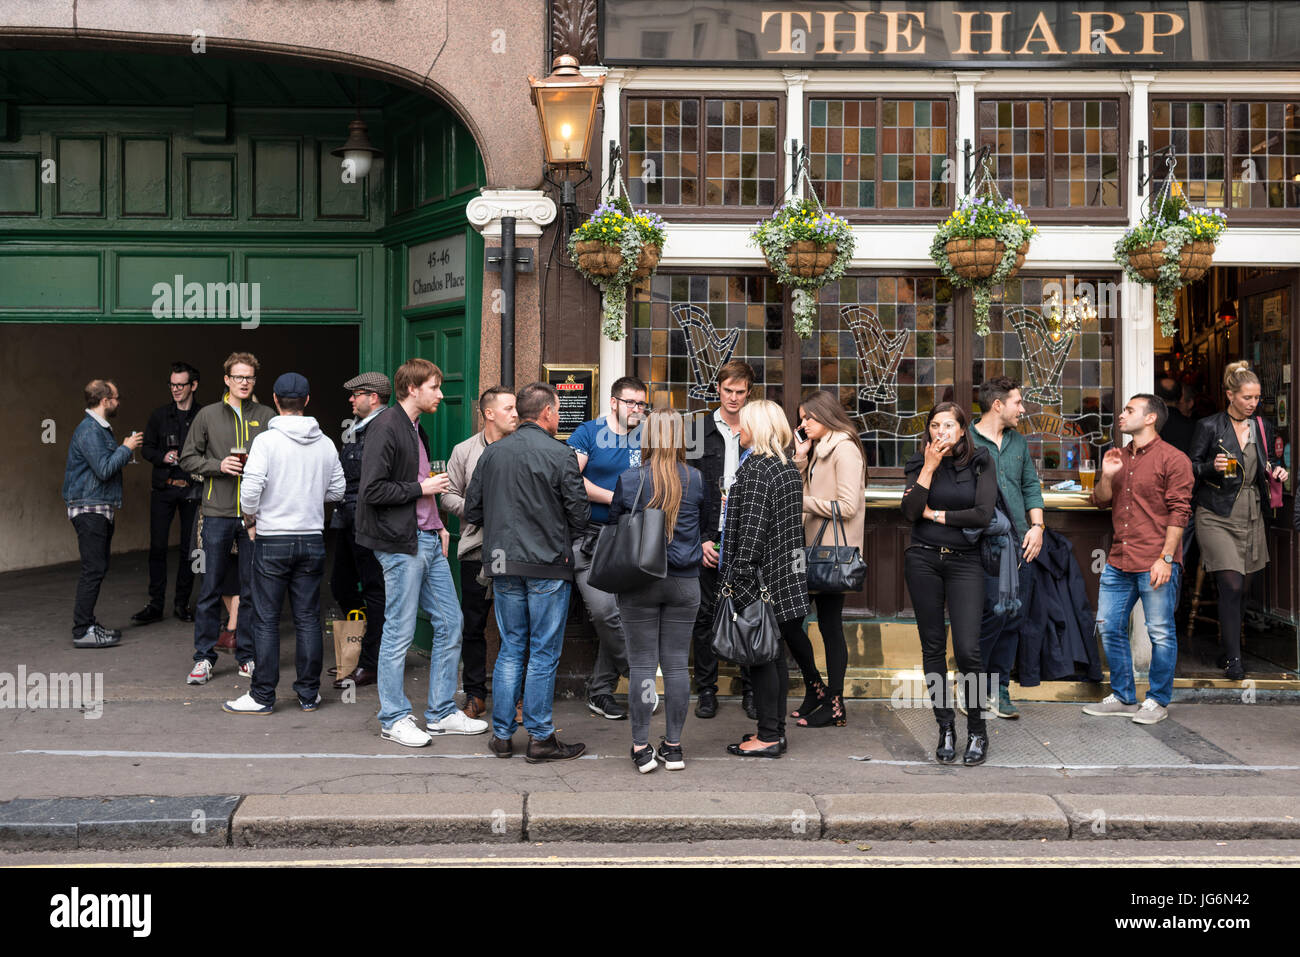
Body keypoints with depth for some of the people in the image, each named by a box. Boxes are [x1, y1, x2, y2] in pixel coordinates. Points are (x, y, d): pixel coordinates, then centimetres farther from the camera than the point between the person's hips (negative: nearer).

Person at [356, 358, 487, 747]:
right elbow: (372, 490, -20)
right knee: (399, 633, -1)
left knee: (450, 622, 10)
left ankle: (442, 712, 19)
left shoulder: (415, 429, 17)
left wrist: (438, 524, 14)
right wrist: (422, 488, -12)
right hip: (401, 544, -9)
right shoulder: (385, 427, -12)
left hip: (428, 540, 9)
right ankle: (393, 718, 10)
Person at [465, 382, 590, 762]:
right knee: (543, 654, 3)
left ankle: (501, 734, 16)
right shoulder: (561, 455, -10)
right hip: (548, 566, -4)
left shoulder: (491, 453, 4)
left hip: (504, 563, 5)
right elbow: (580, 515, -8)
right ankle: (540, 738, 8)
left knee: (510, 649, 13)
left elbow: (472, 511, 7)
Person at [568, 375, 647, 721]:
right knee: (603, 609, -18)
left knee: (616, 614, 3)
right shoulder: (588, 432, 0)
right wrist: (614, 498, -10)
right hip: (588, 536, -3)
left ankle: (600, 691, 15)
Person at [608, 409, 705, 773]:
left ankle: (641, 748, 7)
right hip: (684, 582, 2)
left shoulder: (629, 480, -7)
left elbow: (613, 526, 4)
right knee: (676, 664, 8)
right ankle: (673, 747, 14)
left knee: (641, 665, 4)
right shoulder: (697, 480, -3)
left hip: (639, 583, -2)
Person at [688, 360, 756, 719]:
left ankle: (751, 690, 15)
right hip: (708, 538, 0)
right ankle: (706, 690, 15)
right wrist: (699, 539, -7)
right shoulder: (699, 429, 4)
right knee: (705, 614, 4)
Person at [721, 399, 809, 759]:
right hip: (785, 575, 9)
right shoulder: (788, 467, 13)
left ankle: (768, 736, 2)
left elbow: (752, 527, -20)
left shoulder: (756, 467, -14)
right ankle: (776, 729, 20)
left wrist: (739, 575, -19)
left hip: (762, 576, -9)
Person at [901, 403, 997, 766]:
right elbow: (910, 512, -8)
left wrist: (934, 513, -4)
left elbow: (983, 514, -11)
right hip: (923, 561, 2)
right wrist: (929, 467, -11)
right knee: (933, 646, 5)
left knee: (967, 649, -10)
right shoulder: (919, 464, 6)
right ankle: (945, 727, 15)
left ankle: (978, 732, 5)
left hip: (965, 561, -2)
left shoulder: (980, 462, 1)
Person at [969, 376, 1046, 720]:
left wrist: (1037, 526, 6)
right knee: (994, 614, -12)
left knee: (1015, 618, 5)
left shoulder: (1019, 442, 17)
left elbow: (1031, 486, 20)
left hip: (1022, 544, 6)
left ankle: (998, 688, 15)